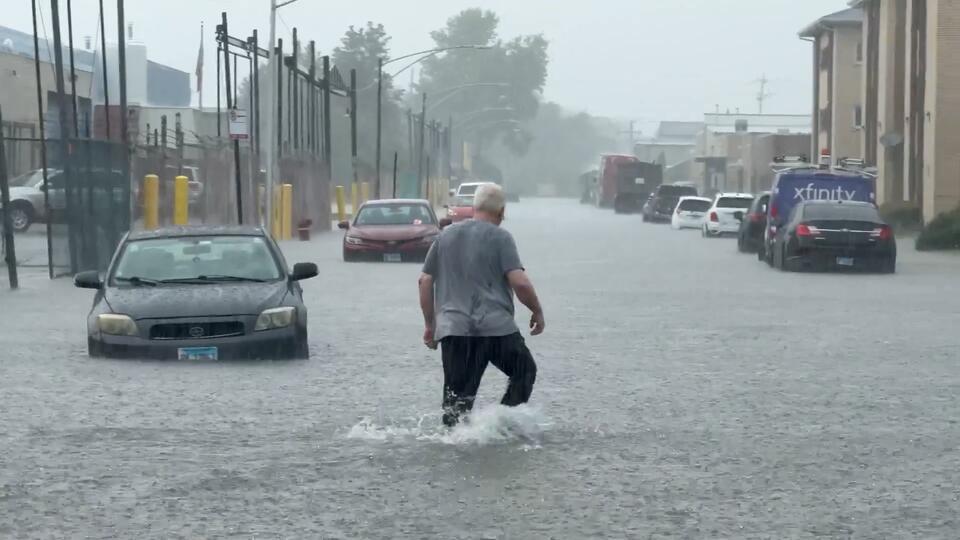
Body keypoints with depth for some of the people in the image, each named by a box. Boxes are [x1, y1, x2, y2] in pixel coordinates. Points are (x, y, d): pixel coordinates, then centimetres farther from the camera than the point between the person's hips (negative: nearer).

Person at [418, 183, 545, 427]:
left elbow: (425, 281, 13)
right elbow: (519, 282, -11)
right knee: (525, 371, 17)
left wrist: (430, 323, 21)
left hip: (453, 330, 4)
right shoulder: (500, 237, -1)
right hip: (496, 327, -3)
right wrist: (538, 312, 5)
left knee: (457, 398, 5)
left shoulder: (446, 236, 13)